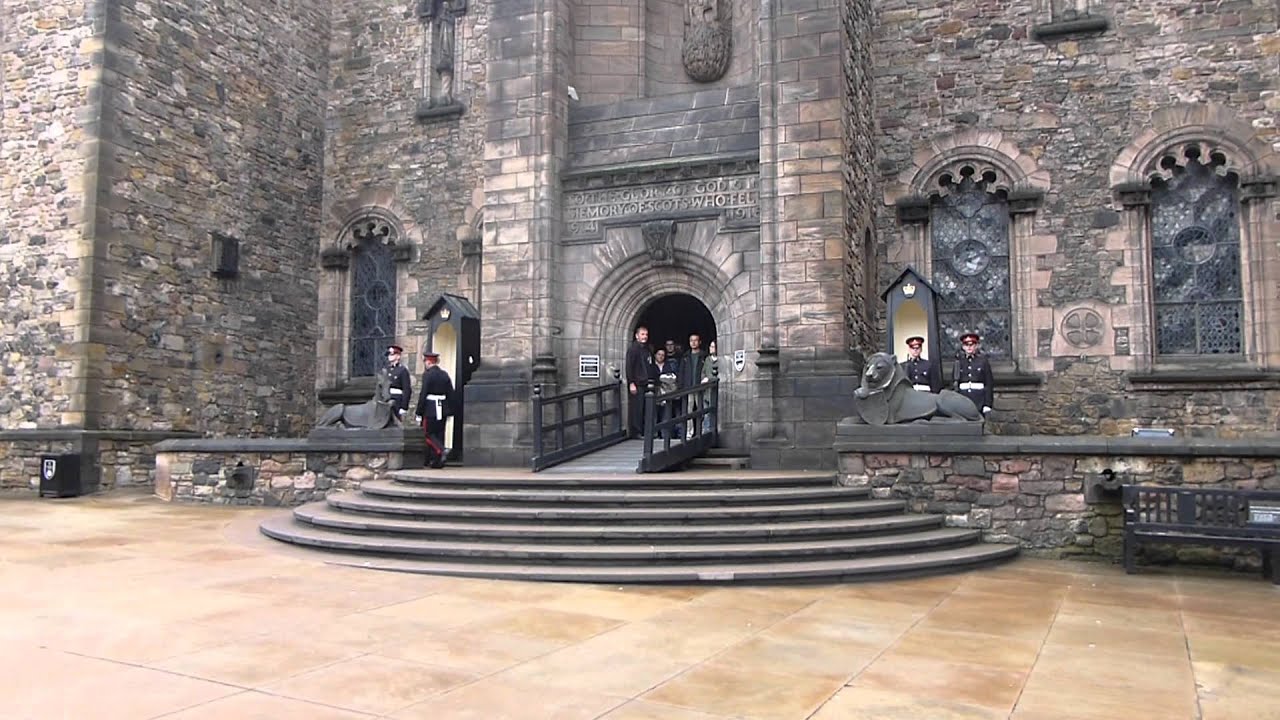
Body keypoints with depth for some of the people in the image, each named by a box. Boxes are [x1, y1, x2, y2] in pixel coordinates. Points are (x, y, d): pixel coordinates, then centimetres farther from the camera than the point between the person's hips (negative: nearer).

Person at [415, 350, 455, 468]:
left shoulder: (427, 374, -10)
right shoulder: (445, 374, 9)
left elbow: (423, 394, -13)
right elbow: (450, 394, 9)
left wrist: (419, 413, -9)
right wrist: (450, 410, 15)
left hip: (431, 409, -6)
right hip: (443, 409, 6)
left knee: (430, 434, 1)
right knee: (439, 434, 9)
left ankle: (440, 451, -22)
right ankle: (436, 461, 12)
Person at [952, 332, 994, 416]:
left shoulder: (983, 360, 2)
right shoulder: (959, 361, 7)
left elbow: (989, 382, 1)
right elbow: (954, 382, 9)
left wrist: (987, 404, -5)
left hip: (979, 398, -1)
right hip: (963, 398, 2)